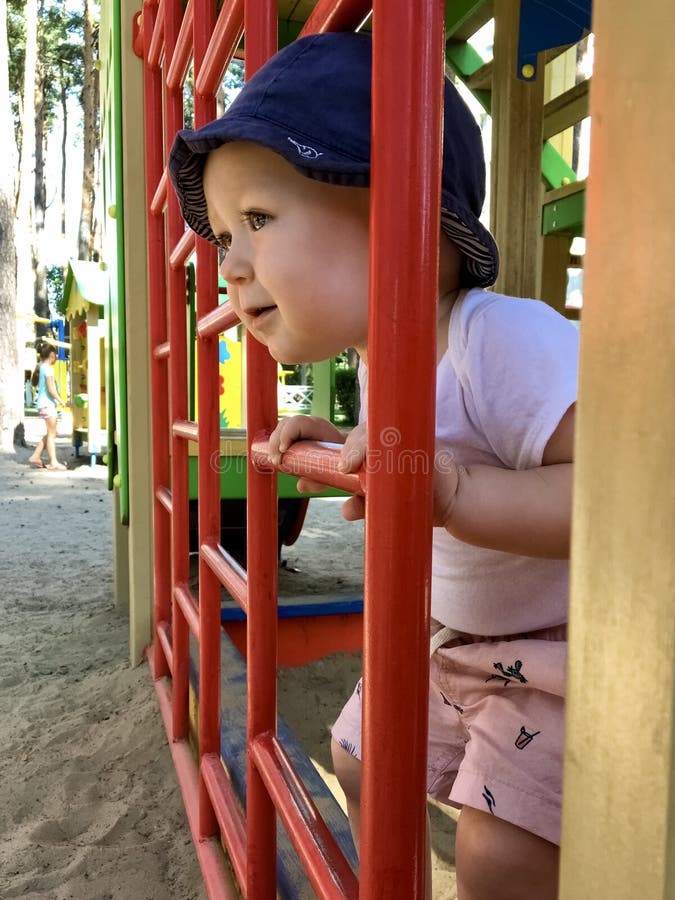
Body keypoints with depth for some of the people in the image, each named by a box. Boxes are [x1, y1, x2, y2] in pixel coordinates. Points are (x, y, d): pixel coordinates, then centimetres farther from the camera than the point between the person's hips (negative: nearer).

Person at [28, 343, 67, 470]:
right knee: (51, 434, -4)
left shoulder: (41, 367, 13)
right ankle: (54, 462, -1)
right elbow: (51, 389, -19)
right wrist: (61, 400, -8)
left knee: (49, 433, 16)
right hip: (48, 404, -9)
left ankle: (35, 457, 19)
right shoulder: (48, 368, -14)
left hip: (43, 403, 9)